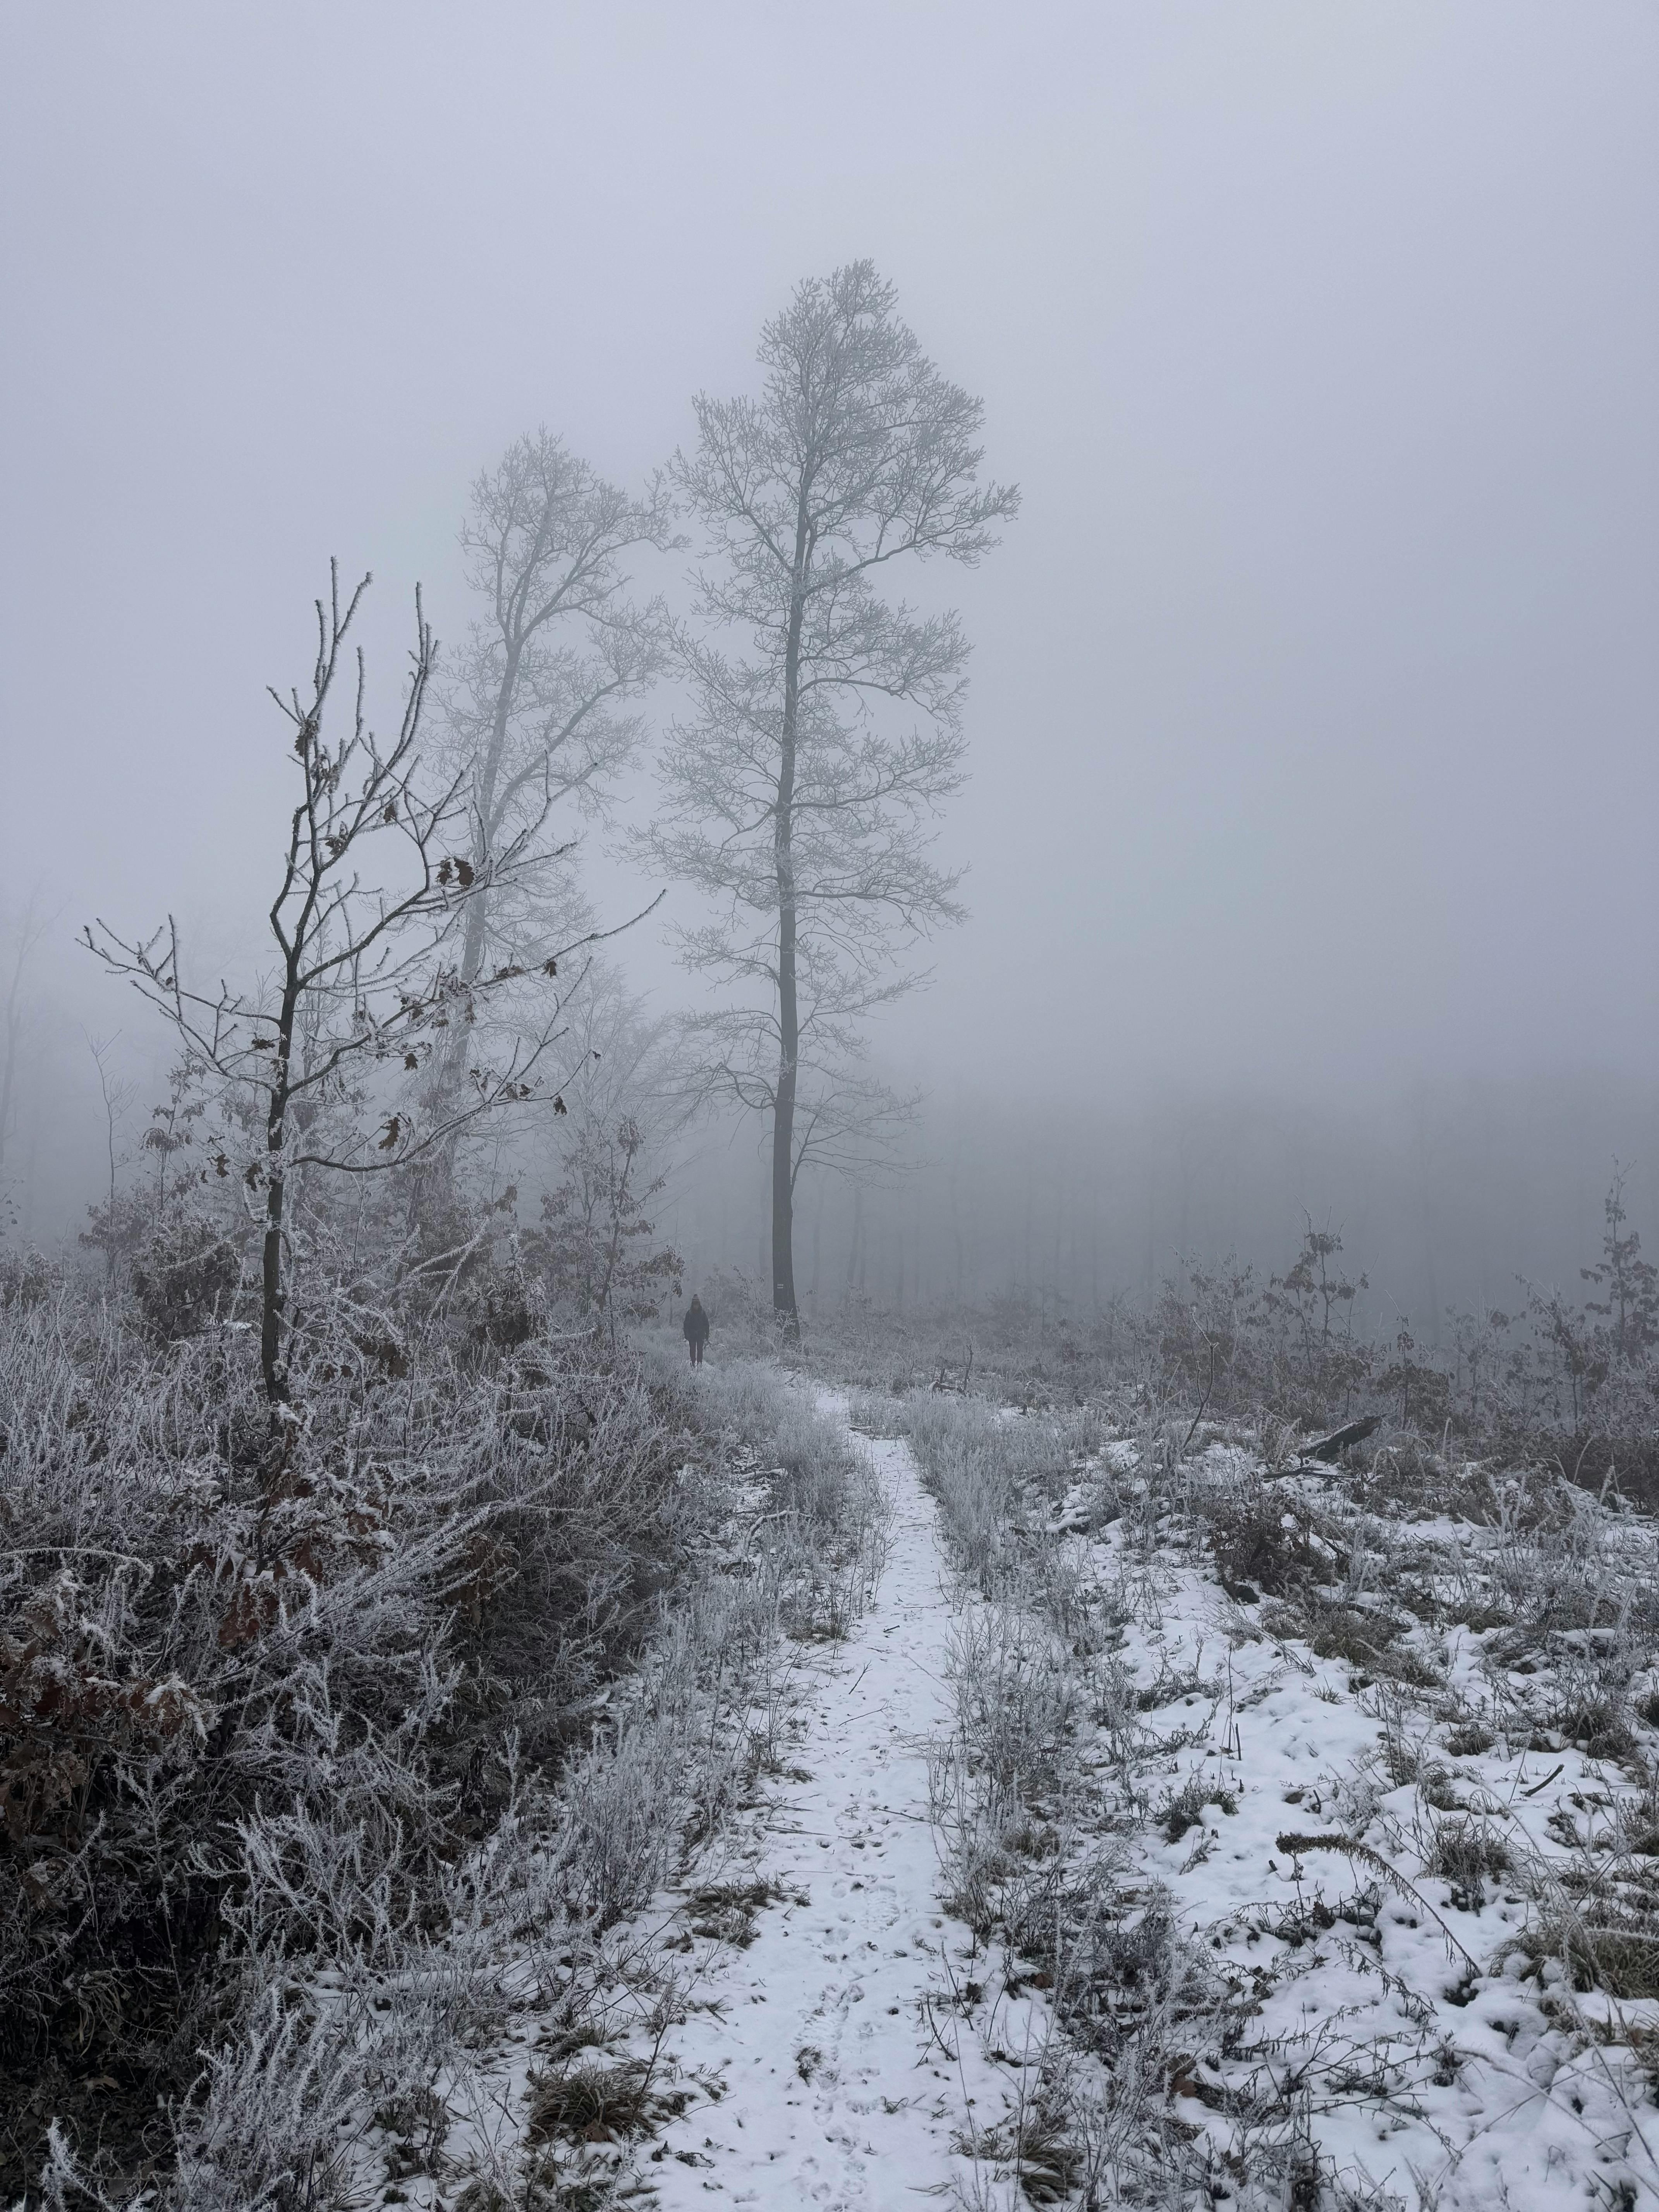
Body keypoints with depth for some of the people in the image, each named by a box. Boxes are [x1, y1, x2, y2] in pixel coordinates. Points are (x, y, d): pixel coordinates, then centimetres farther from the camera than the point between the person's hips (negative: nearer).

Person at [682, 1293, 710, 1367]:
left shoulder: (702, 1313, 0)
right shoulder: (689, 1313, 0)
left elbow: (707, 1325, 4)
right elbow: (686, 1325, 1)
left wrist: (707, 1336, 1)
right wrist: (687, 1336, -5)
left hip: (701, 1335, 0)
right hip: (692, 1335, 0)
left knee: (700, 1349, -5)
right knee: (693, 1350, 2)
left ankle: (700, 1363, -1)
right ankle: (693, 1364, 9)